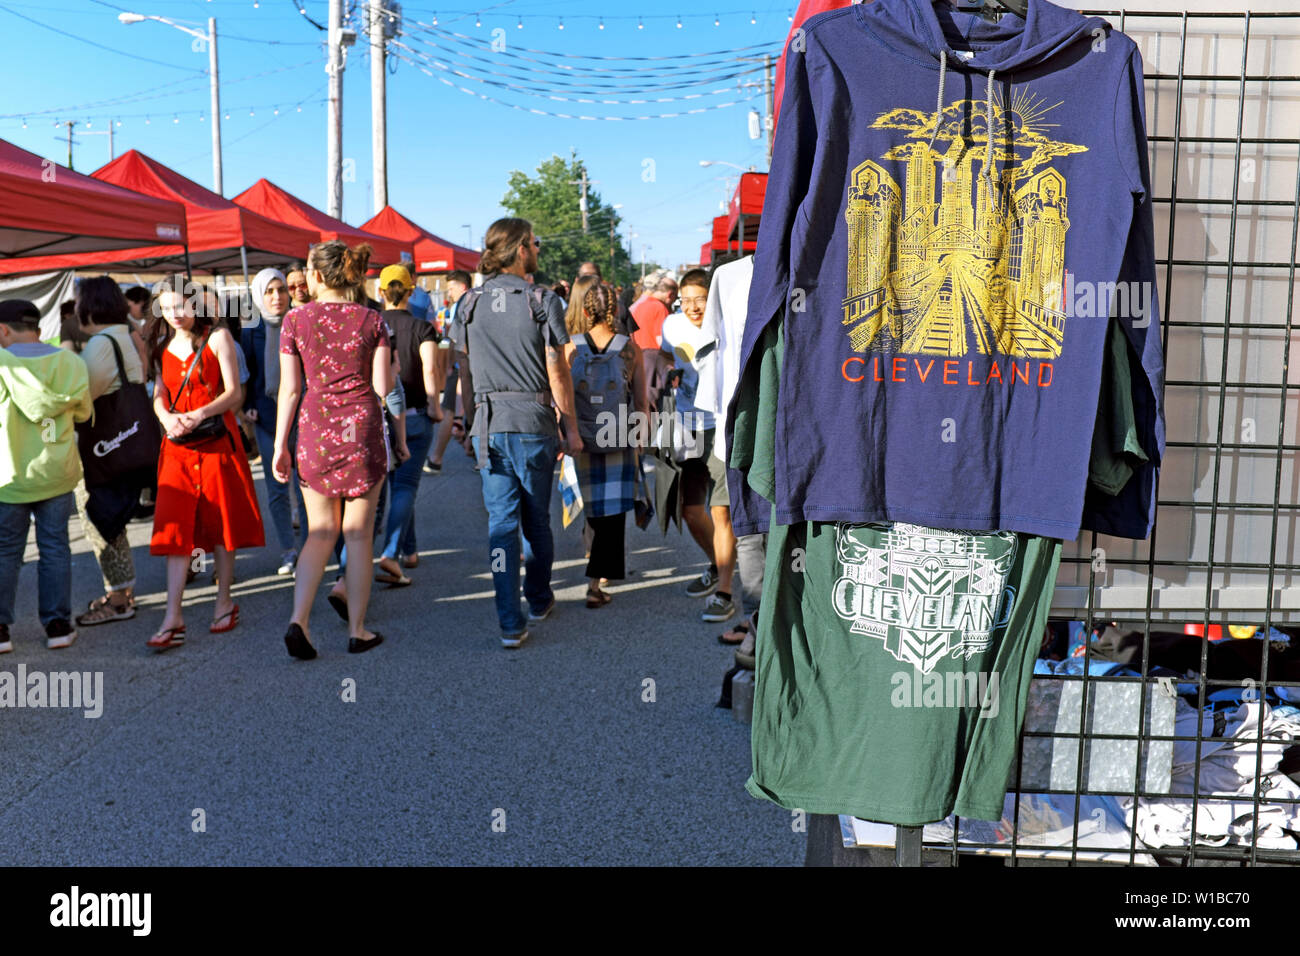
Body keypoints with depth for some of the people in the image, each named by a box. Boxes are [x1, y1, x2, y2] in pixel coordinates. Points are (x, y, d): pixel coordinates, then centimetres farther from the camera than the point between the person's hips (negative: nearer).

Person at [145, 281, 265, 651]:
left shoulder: (217, 336, -1)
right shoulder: (162, 346, 12)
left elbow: (234, 393, -7)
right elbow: (159, 395, 10)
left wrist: (199, 414, -23)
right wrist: (167, 417, -13)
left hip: (217, 441, -3)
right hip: (178, 445, 3)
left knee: (221, 522, 4)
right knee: (175, 526, -3)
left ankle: (224, 602, 18)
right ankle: (173, 617, -5)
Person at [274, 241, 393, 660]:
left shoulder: (295, 320, 1)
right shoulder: (372, 320, 0)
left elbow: (289, 390, 0)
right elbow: (382, 387, -5)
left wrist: (280, 445, 6)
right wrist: (393, 369, 18)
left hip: (315, 429, 1)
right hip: (362, 428, -1)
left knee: (320, 533, 12)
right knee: (358, 534, 7)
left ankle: (299, 619, -4)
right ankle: (357, 630, 13)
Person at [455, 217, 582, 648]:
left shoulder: (468, 304, 6)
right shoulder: (542, 300, -5)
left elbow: (465, 373, 9)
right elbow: (557, 372, -6)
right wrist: (571, 426, 2)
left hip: (488, 426, 3)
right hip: (534, 423, -2)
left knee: (501, 522, 4)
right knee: (537, 519, 13)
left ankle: (511, 623, 1)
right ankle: (539, 600, 32)